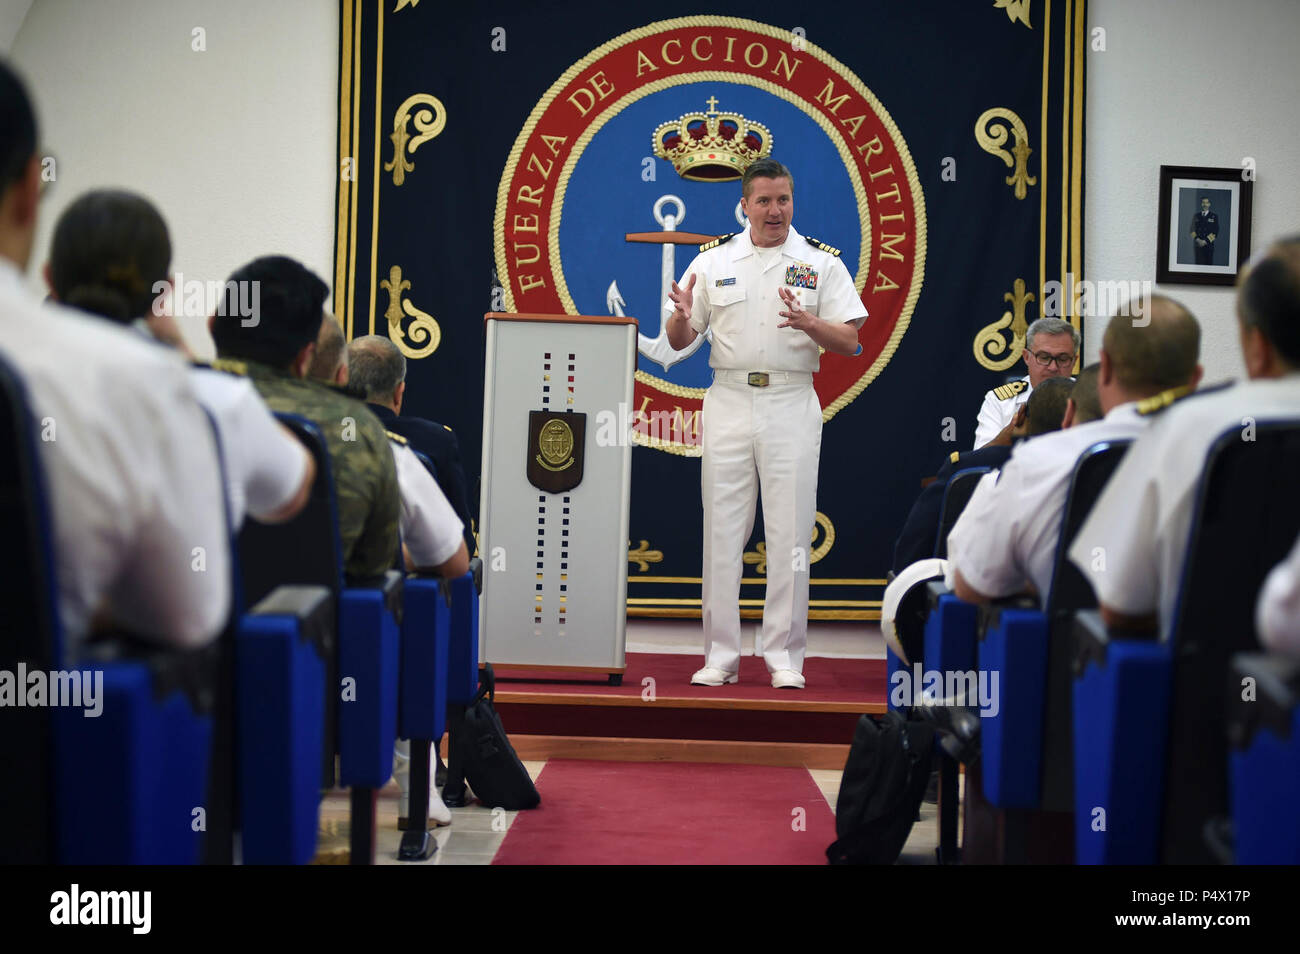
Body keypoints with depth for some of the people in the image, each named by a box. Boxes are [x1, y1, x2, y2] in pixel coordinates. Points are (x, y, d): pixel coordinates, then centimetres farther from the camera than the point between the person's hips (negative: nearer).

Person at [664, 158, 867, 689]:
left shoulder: (822, 263, 5)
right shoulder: (713, 261, 8)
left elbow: (850, 343, 0)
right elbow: (679, 342, 8)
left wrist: (807, 322, -19)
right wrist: (682, 315, -14)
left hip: (791, 406, -1)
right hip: (728, 402, 1)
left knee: (789, 533, -1)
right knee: (722, 530, 2)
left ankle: (784, 655, 7)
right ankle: (721, 655, 9)